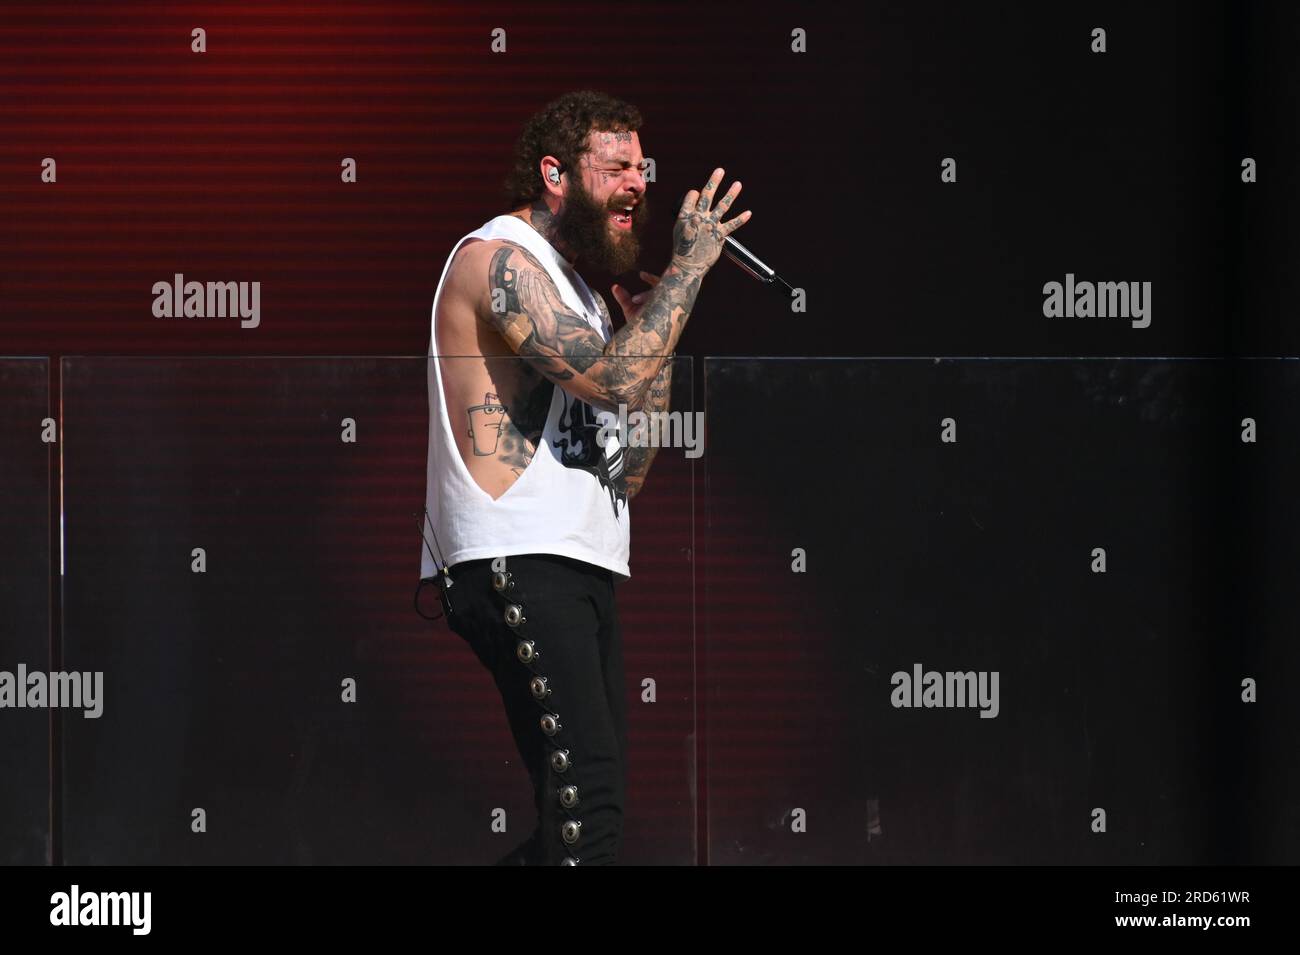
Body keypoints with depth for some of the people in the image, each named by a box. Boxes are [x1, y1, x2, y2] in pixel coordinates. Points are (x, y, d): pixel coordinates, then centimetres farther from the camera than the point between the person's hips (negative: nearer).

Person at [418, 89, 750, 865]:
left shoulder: (574, 290, 25)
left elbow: (625, 473, 23)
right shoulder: (498, 259, -5)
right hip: (515, 565, -10)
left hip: (581, 568, 10)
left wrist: (653, 340, 14)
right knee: (587, 805, -21)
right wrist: (690, 265, -10)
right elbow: (615, 379, -21)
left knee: (591, 818, 5)